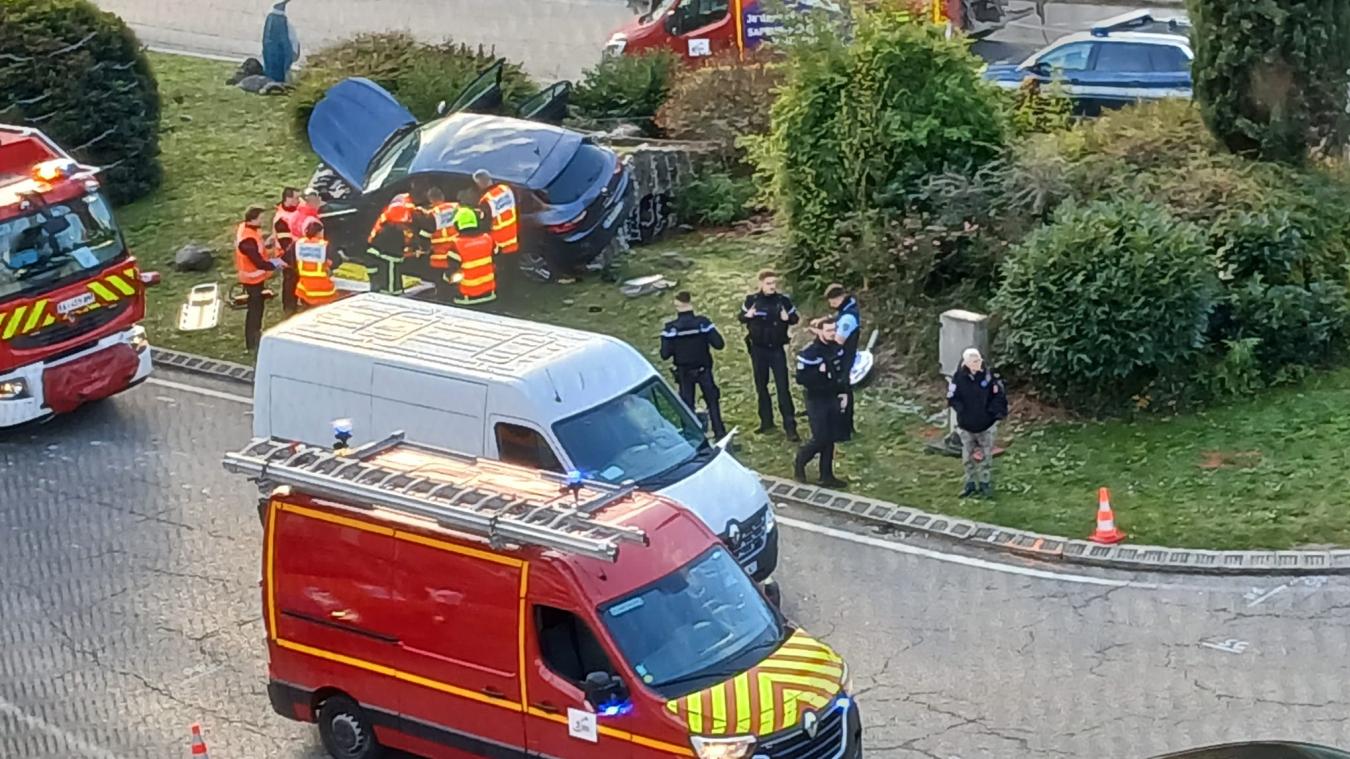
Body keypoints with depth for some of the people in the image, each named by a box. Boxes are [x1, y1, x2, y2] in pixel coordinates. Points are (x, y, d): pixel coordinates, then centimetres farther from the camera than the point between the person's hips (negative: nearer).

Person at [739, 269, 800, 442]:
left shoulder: (783, 300, -6)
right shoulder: (752, 299, -4)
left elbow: (795, 318, 4)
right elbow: (741, 317, 7)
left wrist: (788, 318, -20)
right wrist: (747, 316, -16)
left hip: (777, 349, -2)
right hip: (758, 349, 2)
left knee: (783, 387, -7)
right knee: (761, 386, 11)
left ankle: (790, 427, -7)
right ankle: (766, 422, 23)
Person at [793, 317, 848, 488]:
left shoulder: (837, 348, 1)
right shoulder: (809, 353, -20)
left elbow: (843, 371, 15)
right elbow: (801, 379, -20)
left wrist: (844, 392, 9)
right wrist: (820, 372, -24)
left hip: (833, 398, 6)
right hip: (816, 401, -6)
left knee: (830, 439, 10)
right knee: (820, 439, -6)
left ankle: (826, 475, 19)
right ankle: (800, 463, 20)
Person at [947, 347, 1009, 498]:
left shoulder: (989, 376, -12)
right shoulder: (959, 378, -11)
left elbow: (999, 395, -5)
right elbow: (952, 398, -5)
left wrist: (993, 411, -14)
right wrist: (962, 410, -14)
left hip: (986, 424, -1)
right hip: (966, 424, 1)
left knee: (985, 455, 9)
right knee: (968, 456, 12)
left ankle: (985, 483, 22)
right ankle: (970, 483, 25)